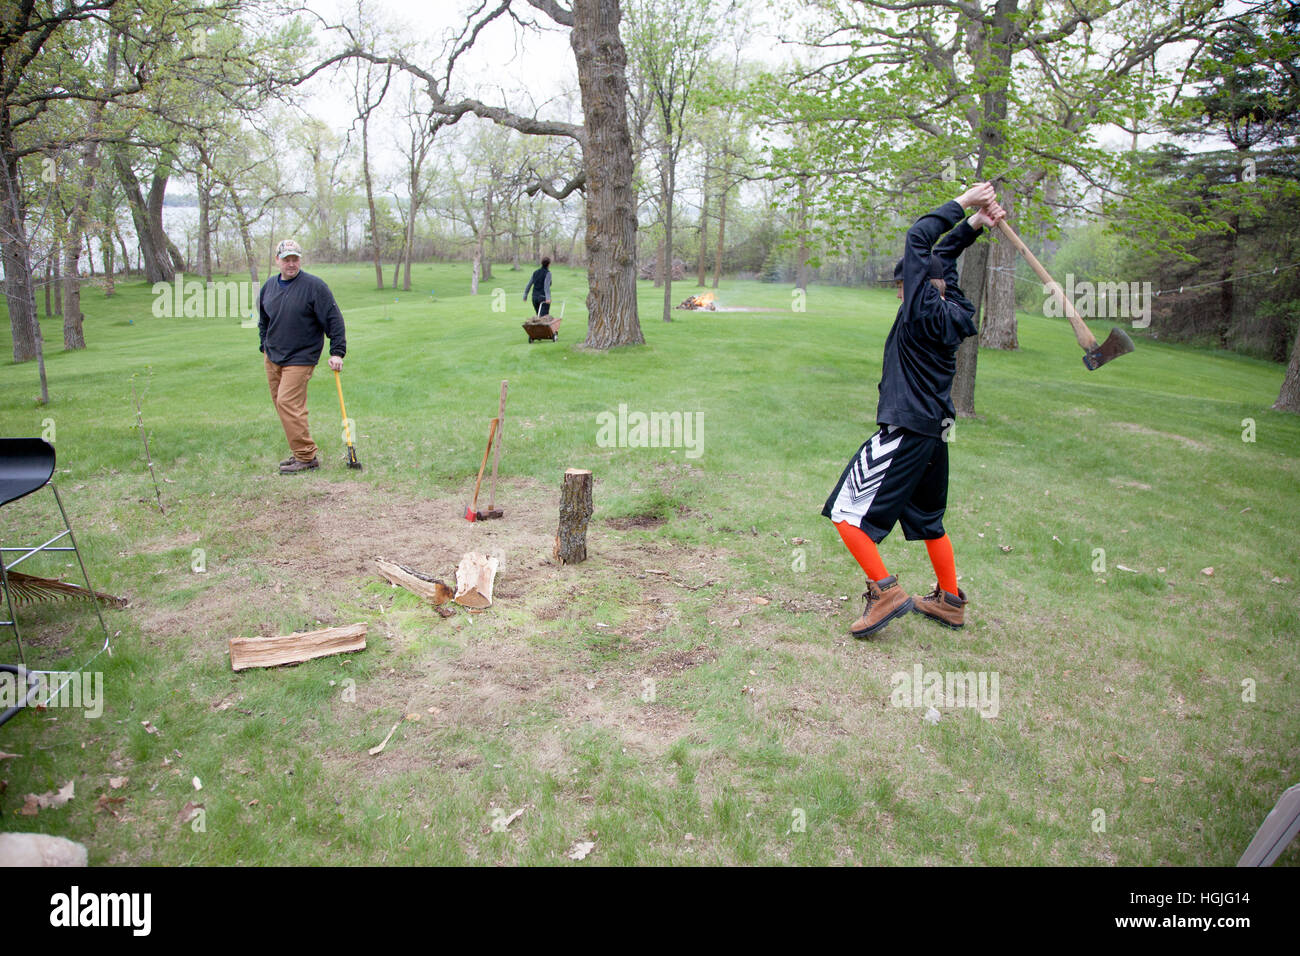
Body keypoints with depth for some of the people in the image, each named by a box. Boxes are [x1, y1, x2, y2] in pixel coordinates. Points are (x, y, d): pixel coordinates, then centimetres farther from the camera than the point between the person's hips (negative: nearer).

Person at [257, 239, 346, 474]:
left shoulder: (314, 286, -10)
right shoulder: (268, 286, 8)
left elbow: (334, 319, -9)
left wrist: (337, 352, -12)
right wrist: (265, 346, 19)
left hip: (300, 358, -7)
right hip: (273, 357, 7)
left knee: (287, 403, -16)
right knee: (281, 404, 8)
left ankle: (307, 456, -9)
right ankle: (300, 453, 17)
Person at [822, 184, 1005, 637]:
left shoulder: (925, 311, -16)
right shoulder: (953, 311, 7)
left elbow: (919, 238, -14)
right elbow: (942, 257, 22)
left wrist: (964, 206, -6)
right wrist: (974, 223, 14)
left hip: (904, 431, -10)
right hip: (934, 431, 10)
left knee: (847, 512, -5)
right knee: (929, 519, 22)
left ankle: (886, 591, -7)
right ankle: (950, 600, 31)